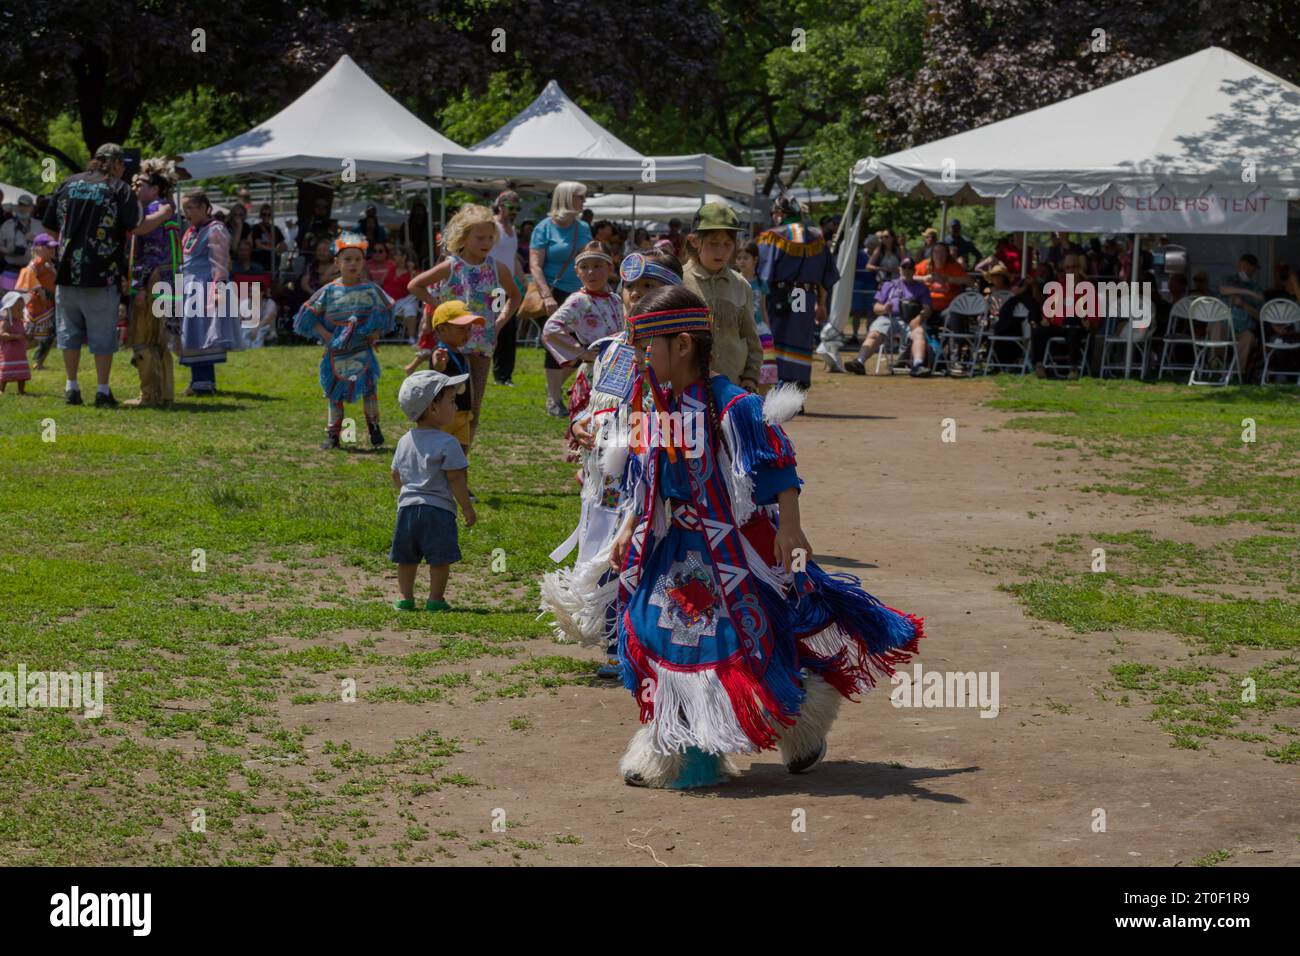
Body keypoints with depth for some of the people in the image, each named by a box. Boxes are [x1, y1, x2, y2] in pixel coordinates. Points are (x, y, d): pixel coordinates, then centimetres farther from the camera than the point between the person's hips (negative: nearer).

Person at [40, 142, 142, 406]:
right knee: (103, 334, 4)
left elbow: (50, 227, 9)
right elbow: (134, 229, -14)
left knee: (69, 331, 13)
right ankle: (103, 391, 5)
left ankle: (71, 388, 16)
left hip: (68, 269, 3)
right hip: (103, 275, -3)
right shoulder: (120, 189, -4)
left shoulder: (68, 184, 8)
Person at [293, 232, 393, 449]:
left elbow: (385, 315, 7)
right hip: (336, 351, 1)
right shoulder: (328, 292, -3)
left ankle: (374, 429, 12)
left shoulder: (371, 290, -2)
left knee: (369, 388, -3)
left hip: (362, 350, -1)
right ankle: (333, 434, 14)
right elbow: (309, 317, 2)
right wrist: (324, 335, -8)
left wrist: (375, 334, -6)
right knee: (334, 392, 7)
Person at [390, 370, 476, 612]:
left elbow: (396, 475, 15)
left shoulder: (404, 442, 7)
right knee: (440, 558, 3)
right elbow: (456, 480, -13)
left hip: (408, 507, 6)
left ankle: (405, 597, 17)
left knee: (407, 557, 13)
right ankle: (435, 599, 5)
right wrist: (468, 509, -5)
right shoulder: (447, 444, -13)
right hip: (438, 509, -6)